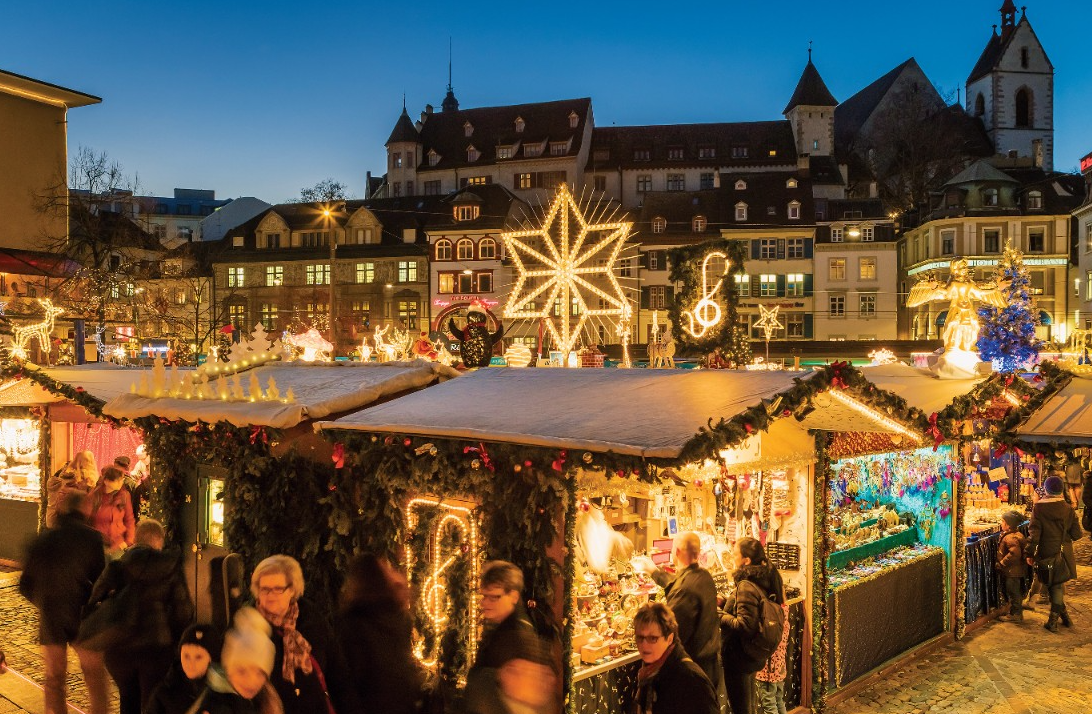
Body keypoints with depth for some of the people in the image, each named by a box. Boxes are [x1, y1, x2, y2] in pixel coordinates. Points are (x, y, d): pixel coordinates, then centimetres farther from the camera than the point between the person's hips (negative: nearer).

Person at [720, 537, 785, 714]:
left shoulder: (746, 587, -24)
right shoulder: (764, 579, 3)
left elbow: (744, 625, -28)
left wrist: (720, 616, -17)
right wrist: (726, 603, 5)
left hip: (739, 657, -9)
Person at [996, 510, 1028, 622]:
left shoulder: (1010, 538, -25)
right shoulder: (1017, 534, 8)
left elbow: (1014, 553, -35)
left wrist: (1001, 564, -25)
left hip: (1012, 572, -11)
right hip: (1017, 570, 11)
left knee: (1013, 592, 1)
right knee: (1016, 592, 18)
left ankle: (1015, 614, 11)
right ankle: (1017, 613, 29)